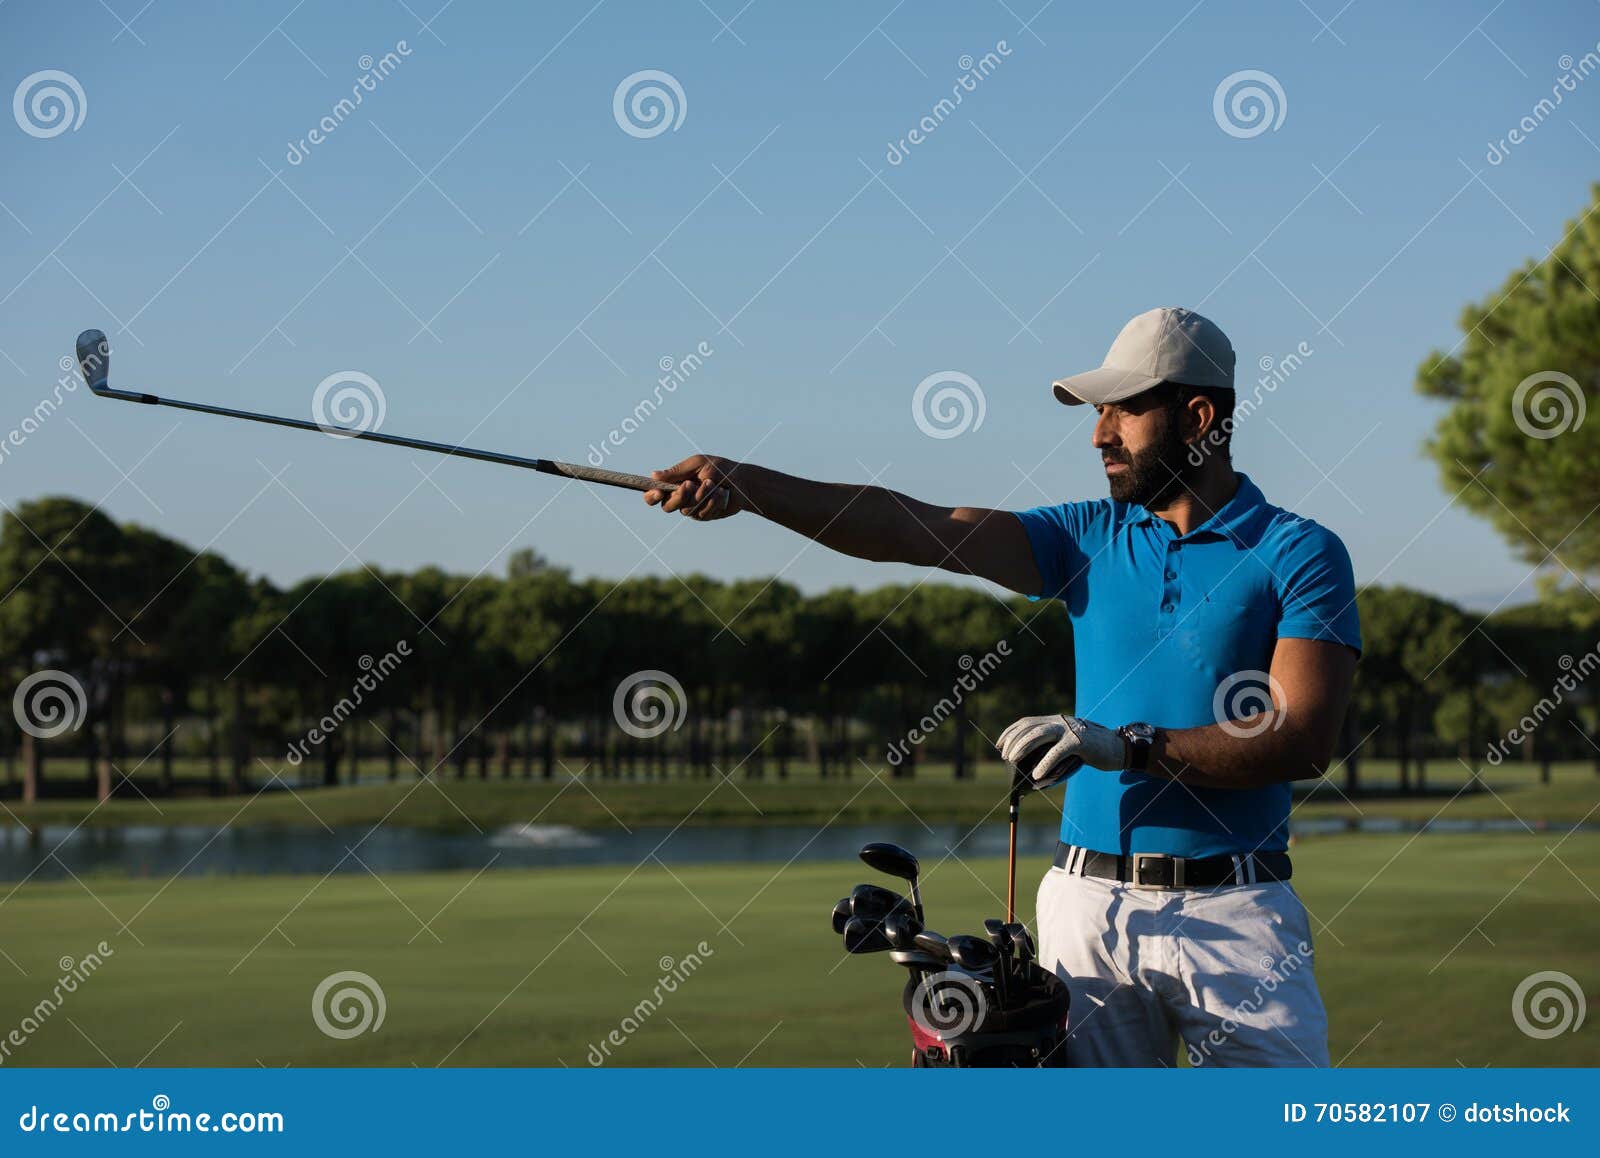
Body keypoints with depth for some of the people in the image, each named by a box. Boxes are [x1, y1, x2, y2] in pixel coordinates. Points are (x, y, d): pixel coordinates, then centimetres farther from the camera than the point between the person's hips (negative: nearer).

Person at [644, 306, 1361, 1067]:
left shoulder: (1298, 555, -2)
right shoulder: (1092, 538, 11)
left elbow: (1305, 739, -12)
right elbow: (921, 531, 0)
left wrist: (1127, 746, -19)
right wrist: (745, 485, -12)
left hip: (1231, 914, -4)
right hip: (1086, 904, 4)